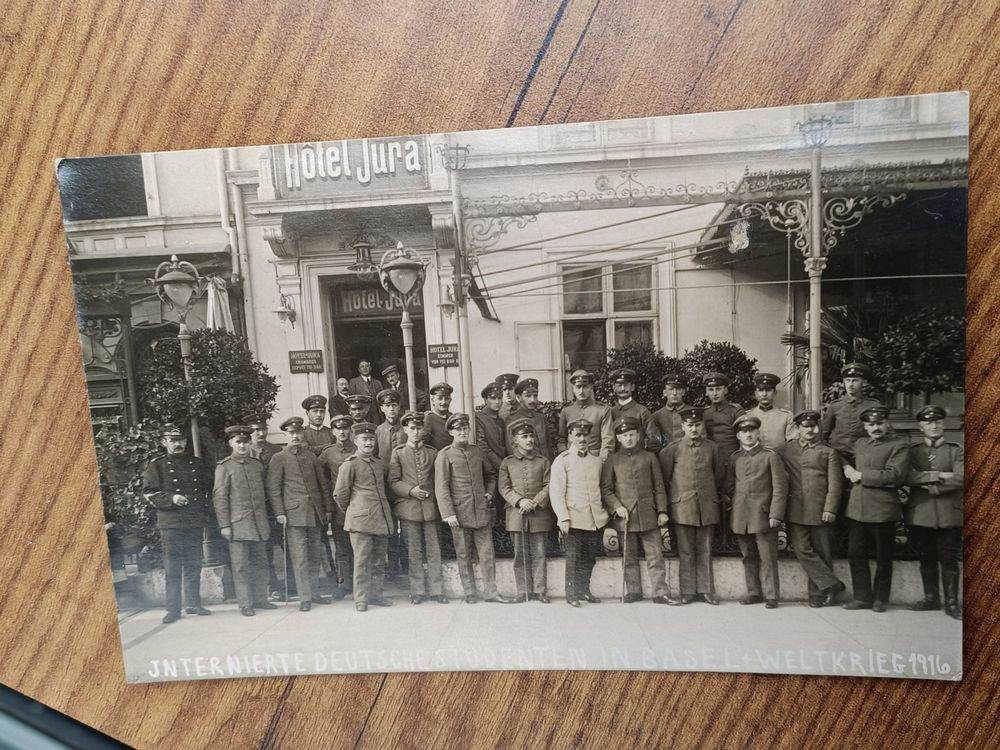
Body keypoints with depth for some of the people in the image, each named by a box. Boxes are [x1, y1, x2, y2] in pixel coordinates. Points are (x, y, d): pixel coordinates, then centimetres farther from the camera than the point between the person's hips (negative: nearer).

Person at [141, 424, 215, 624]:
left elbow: (209, 487, 20)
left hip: (195, 522, 3)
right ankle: (173, 609, 7)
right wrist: (171, 498, -17)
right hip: (170, 523, -3)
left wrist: (206, 511, 8)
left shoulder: (197, 463, 13)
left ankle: (194, 603, 20)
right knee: (173, 568, -2)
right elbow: (149, 493, -2)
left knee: (194, 565, 9)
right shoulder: (156, 465, 3)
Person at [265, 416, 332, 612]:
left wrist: (327, 509, 13)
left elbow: (323, 485, 17)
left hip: (316, 513, 4)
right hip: (294, 514, -4)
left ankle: (314, 593, 21)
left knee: (314, 556, 11)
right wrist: (279, 513, -9)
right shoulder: (279, 459, 1)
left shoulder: (311, 457, 14)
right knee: (300, 557, -3)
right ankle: (305, 598, 4)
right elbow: (273, 487, -2)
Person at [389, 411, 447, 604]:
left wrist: (439, 501, 3)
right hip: (408, 508, -1)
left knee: (434, 551, 3)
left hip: (431, 507, 2)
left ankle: (436, 589, 12)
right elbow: (393, 482, 1)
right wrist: (410, 490, -13)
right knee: (414, 552, 4)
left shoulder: (432, 452, 11)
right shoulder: (398, 453, 5)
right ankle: (417, 590, 15)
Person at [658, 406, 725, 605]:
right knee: (686, 552, 4)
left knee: (705, 551, 8)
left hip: (708, 508, 2)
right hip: (682, 507, -2)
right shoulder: (672, 449, -2)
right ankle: (687, 591, 12)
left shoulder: (711, 448, 5)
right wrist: (670, 500, 6)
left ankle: (706, 590, 17)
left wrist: (719, 499, 15)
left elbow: (720, 477, 15)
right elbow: (663, 478, 5)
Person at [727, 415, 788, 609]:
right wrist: (732, 503, 6)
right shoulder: (734, 458, 11)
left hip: (763, 516, -4)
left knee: (767, 557, 0)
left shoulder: (770, 456, 0)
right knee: (748, 557, 11)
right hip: (740, 517, 4)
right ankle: (754, 592, 22)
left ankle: (771, 595, 11)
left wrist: (775, 514, -9)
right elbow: (729, 486, 17)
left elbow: (780, 488, -4)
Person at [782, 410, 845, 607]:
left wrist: (830, 509, -8)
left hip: (820, 512, -1)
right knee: (801, 549, -8)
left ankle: (817, 593, 16)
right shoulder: (787, 449, 11)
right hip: (795, 511, 1)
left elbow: (835, 483, 1)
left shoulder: (829, 452, 8)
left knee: (821, 553, 4)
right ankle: (831, 583, 4)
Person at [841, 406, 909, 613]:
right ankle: (862, 597, 19)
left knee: (883, 558, 9)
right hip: (857, 508, 5)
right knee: (855, 554, 7)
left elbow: (895, 476, -17)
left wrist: (861, 475, -13)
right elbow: (845, 459, 32)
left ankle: (880, 598, 23)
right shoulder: (859, 444, 14)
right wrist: (848, 470, 9)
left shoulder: (899, 446, -5)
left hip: (883, 510, -5)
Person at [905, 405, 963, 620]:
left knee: (949, 560, 1)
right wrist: (938, 475, -14)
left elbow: (960, 479, -9)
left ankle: (951, 602, 11)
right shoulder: (912, 451, 8)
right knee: (926, 558, 10)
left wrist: (931, 488, -11)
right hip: (920, 513, 2)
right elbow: (908, 477, -8)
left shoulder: (956, 450, 6)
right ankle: (931, 598, 22)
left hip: (948, 514, -1)